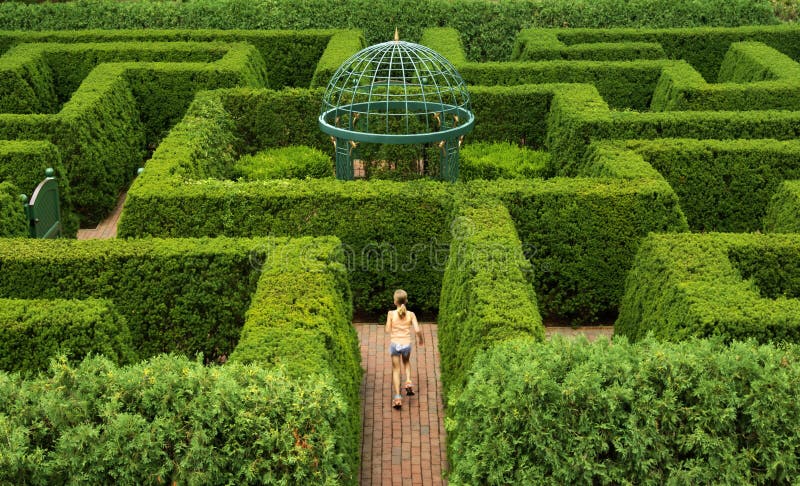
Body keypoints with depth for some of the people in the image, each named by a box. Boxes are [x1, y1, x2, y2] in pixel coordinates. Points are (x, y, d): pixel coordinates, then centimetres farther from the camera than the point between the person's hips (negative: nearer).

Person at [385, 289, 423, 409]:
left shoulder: (391, 314, -9)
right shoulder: (411, 314, -6)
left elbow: (388, 330, -4)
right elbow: (417, 330, -10)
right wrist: (420, 340, 10)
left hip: (395, 344, -2)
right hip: (406, 344, 2)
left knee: (396, 370, 9)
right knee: (406, 362, 33)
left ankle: (397, 397, 1)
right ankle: (408, 382, 12)